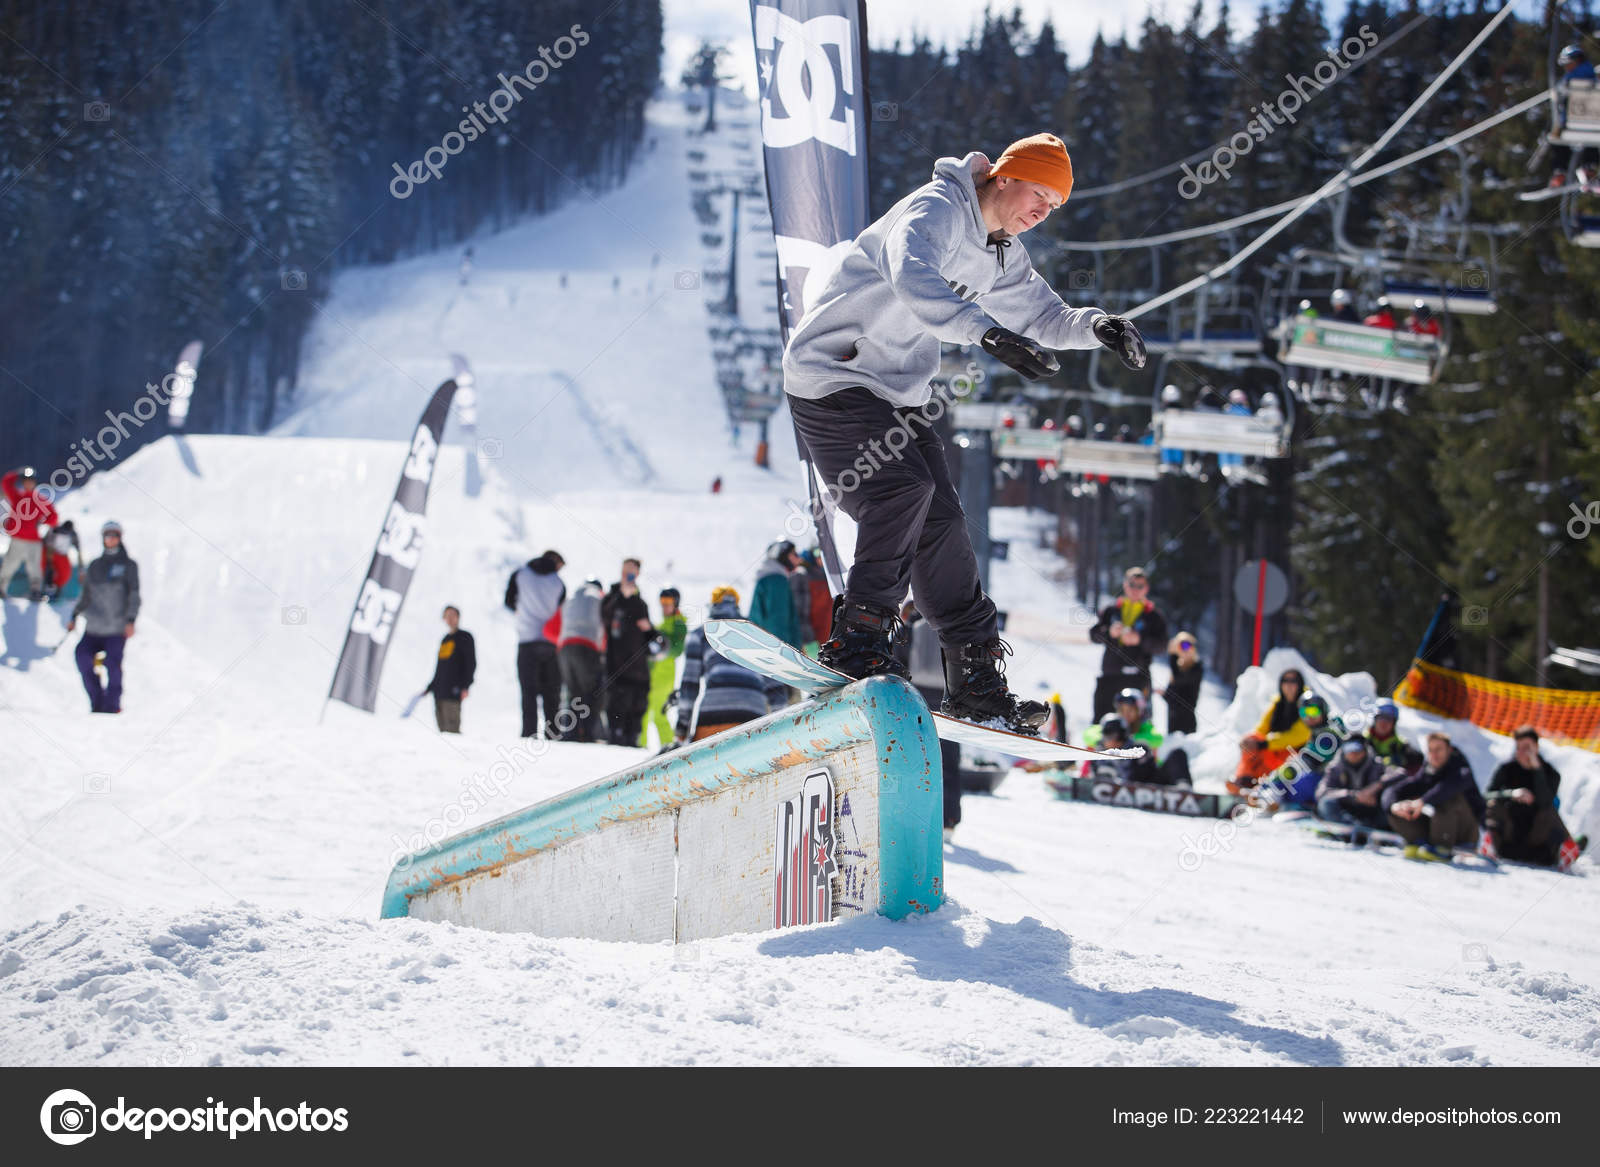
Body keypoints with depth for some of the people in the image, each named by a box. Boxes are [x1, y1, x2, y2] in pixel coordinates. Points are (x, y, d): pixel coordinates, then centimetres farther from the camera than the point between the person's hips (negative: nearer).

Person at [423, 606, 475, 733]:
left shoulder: (464, 637, 2)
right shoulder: (445, 639, 21)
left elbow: (471, 664, -4)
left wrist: (465, 686, -14)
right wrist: (430, 687, 22)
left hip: (454, 690, -7)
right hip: (439, 691, 7)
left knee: (451, 728, -16)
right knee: (442, 728, 2)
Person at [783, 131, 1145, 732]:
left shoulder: (1001, 254, 11)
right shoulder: (935, 211, -18)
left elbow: (1043, 317, 21)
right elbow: (913, 279, -39)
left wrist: (1094, 325, -2)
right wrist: (989, 332, -52)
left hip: (896, 391, 9)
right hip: (832, 375, -9)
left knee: (940, 522, 2)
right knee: (904, 488, -25)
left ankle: (975, 679, 6)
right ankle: (857, 641, -18)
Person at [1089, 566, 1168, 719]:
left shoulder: (1153, 615, 6)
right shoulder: (1111, 610, 13)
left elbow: (1161, 644, -2)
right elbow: (1093, 634, 9)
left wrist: (1139, 639, -16)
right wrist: (1109, 632, -11)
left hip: (1137, 678, -2)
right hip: (1109, 675, 3)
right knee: (1101, 717, 1)